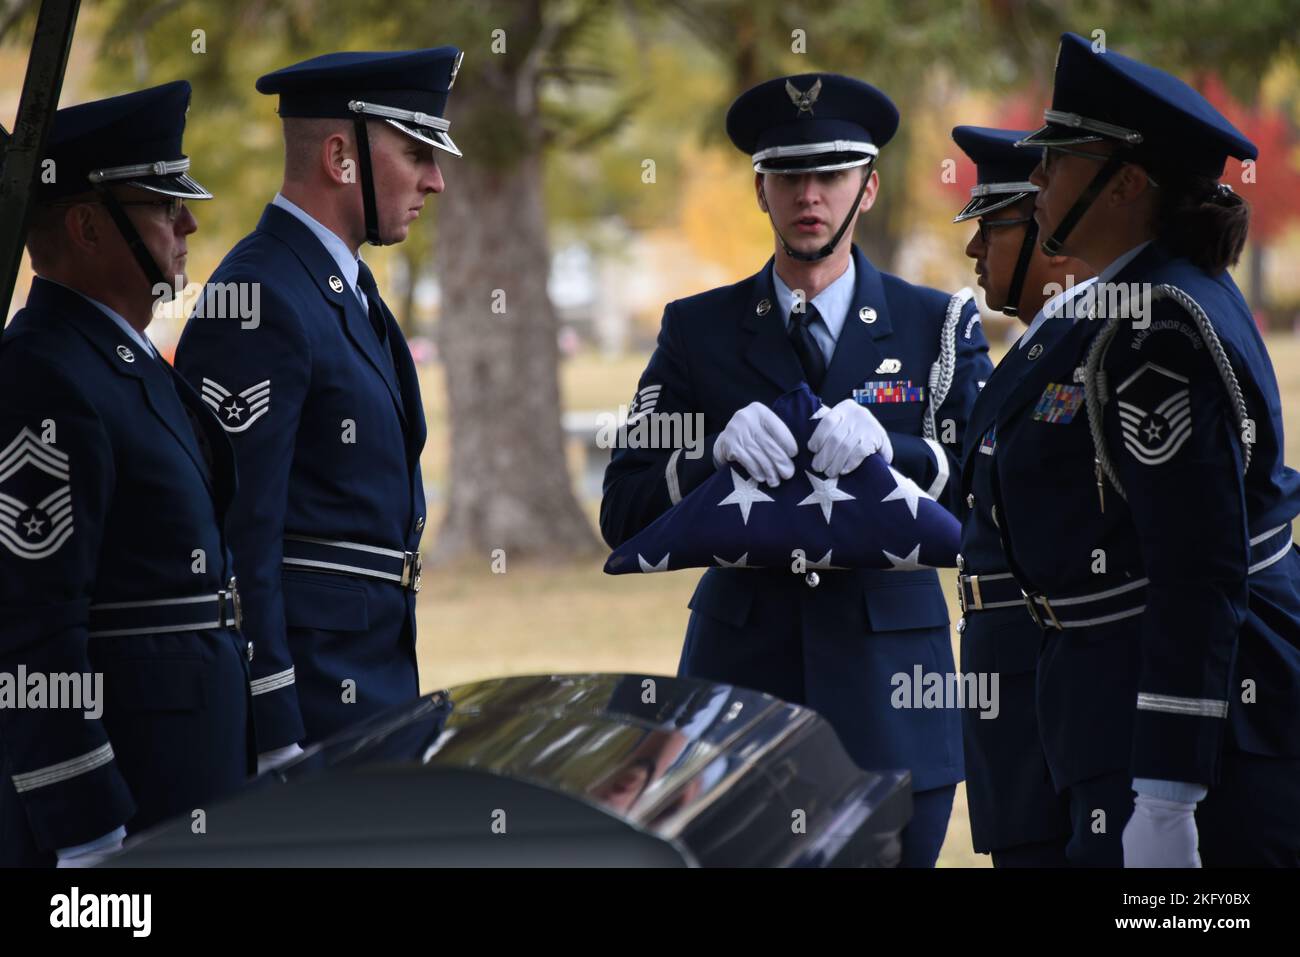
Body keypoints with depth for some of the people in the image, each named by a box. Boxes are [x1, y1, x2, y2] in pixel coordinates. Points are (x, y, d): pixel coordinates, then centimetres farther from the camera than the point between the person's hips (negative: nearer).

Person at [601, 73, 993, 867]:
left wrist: (889, 449, -20)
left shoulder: (938, 325, 7)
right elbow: (625, 516, 2)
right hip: (741, 683, 0)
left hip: (889, 701, 0)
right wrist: (718, 459, -17)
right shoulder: (698, 331, 8)